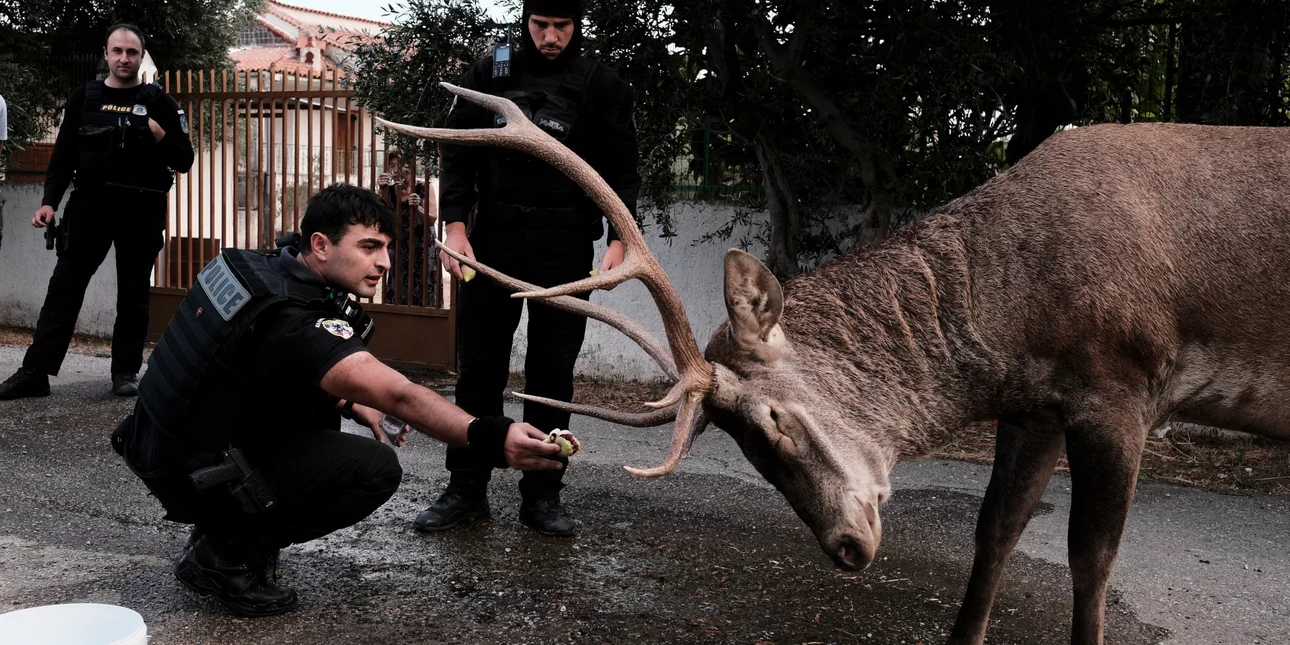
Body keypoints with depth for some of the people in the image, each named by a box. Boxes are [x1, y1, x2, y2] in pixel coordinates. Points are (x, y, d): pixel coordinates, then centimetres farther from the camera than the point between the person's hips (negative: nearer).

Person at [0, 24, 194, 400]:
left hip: (142, 210, -1)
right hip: (91, 204, 1)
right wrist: (49, 202, -3)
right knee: (65, 286, -2)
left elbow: (184, 161, 3)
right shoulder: (84, 98, 8)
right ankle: (35, 373, -2)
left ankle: (125, 372, 13)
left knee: (133, 294, 4)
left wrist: (159, 135, -15)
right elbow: (64, 155, 8)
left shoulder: (158, 102, 4)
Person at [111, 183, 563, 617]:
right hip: (190, 475, -9)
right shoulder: (294, 320, -28)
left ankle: (226, 532, 17)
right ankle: (225, 556, -3)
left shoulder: (265, 266, 1)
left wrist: (353, 404, 7)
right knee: (376, 469, -15)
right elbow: (400, 397, -41)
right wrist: (489, 439, -51)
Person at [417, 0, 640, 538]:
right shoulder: (490, 74, 8)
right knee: (479, 367, 3)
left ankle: (542, 494, 12)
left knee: (553, 372, 3)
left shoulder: (602, 85, 4)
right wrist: (455, 227, -6)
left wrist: (618, 239, -11)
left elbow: (621, 170, 3)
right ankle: (466, 490, 12)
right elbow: (458, 154, 6)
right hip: (494, 237, 1)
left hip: (566, 246, -1)